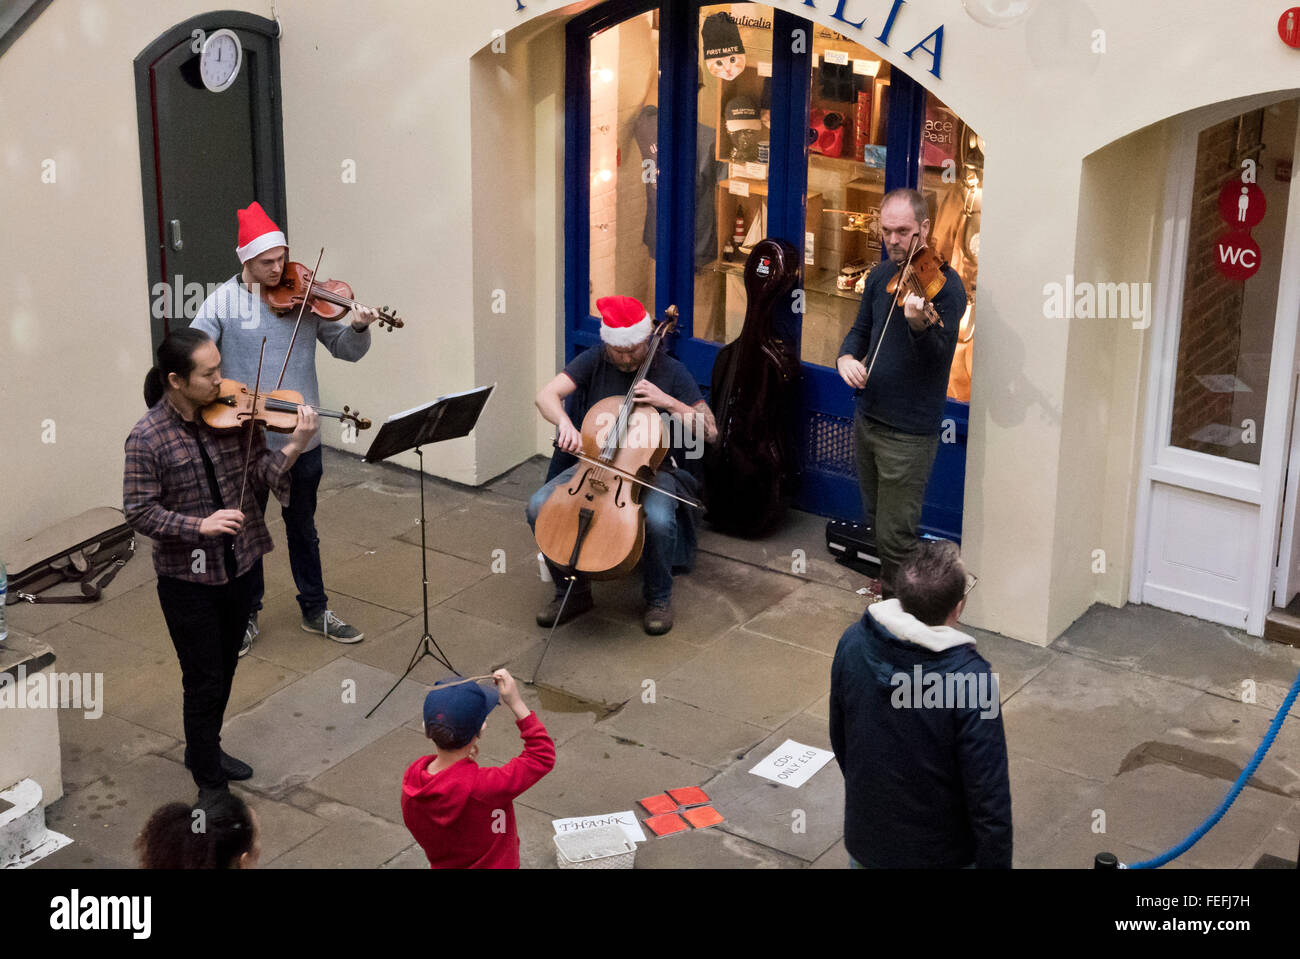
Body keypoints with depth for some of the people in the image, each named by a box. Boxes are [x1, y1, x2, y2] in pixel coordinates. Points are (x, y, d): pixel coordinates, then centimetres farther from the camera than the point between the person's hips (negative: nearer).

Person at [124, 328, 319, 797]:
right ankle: (210, 783, 19)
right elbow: (139, 511, -15)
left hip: (237, 566, 5)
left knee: (224, 669, 22)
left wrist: (293, 448, -25)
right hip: (187, 578, -5)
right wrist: (198, 524, -28)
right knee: (204, 680, 4)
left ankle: (204, 750, 44)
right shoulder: (147, 438, -17)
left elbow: (259, 473, -6)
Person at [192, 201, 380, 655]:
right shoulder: (224, 301, -8)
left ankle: (316, 610, 33)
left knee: (302, 528, 18)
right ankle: (247, 615, 30)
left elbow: (346, 350, -1)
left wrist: (358, 328, -23)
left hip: (301, 438, 2)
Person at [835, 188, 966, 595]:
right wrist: (846, 357, -4)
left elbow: (938, 356, -23)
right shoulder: (880, 276, 8)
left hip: (909, 432, -8)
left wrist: (918, 323, -45)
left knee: (894, 538, -4)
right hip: (868, 419, 8)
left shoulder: (944, 284, -14)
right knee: (873, 520, 21)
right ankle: (879, 597, 37)